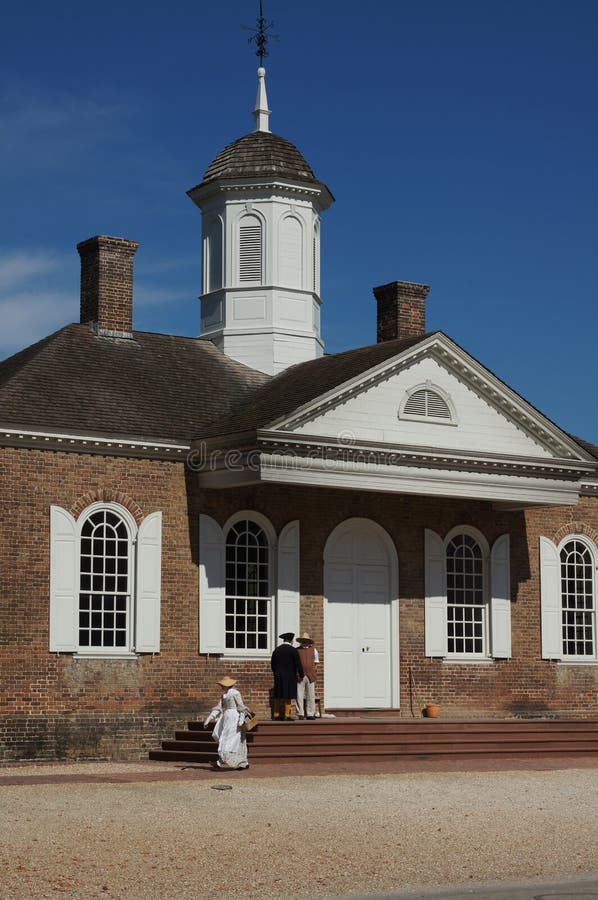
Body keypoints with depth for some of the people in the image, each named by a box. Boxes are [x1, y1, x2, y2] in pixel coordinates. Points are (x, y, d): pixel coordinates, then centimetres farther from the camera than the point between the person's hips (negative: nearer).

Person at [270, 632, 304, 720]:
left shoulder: (277, 650, 7)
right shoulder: (293, 650, -8)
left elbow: (272, 663, 12)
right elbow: (298, 664, -8)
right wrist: (301, 675, 2)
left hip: (278, 676, 5)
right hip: (289, 676, -5)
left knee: (278, 696, 11)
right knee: (288, 696, 0)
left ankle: (276, 715, 13)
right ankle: (287, 716, -2)